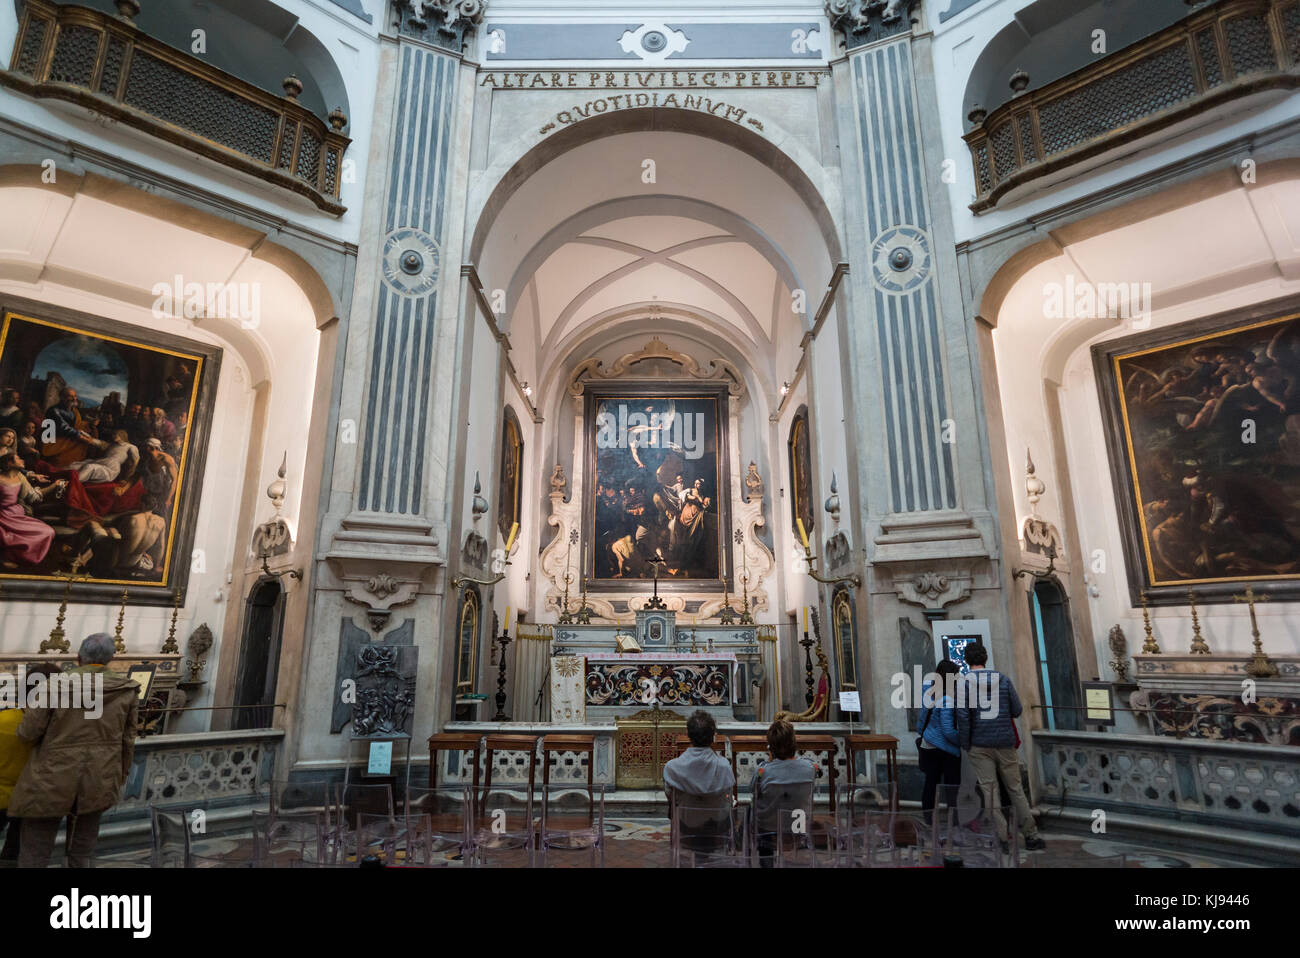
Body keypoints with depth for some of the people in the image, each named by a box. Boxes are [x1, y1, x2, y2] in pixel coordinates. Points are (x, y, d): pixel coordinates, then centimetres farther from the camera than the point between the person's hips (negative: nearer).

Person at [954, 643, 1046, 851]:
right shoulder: (1003, 679, 2)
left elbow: (963, 716, -12)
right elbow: (1017, 711, 3)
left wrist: (965, 745, -3)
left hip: (980, 745, -2)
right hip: (1005, 742, 2)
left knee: (988, 791, 3)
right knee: (1015, 788, 14)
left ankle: (1001, 838, 4)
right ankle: (1031, 835, 19)